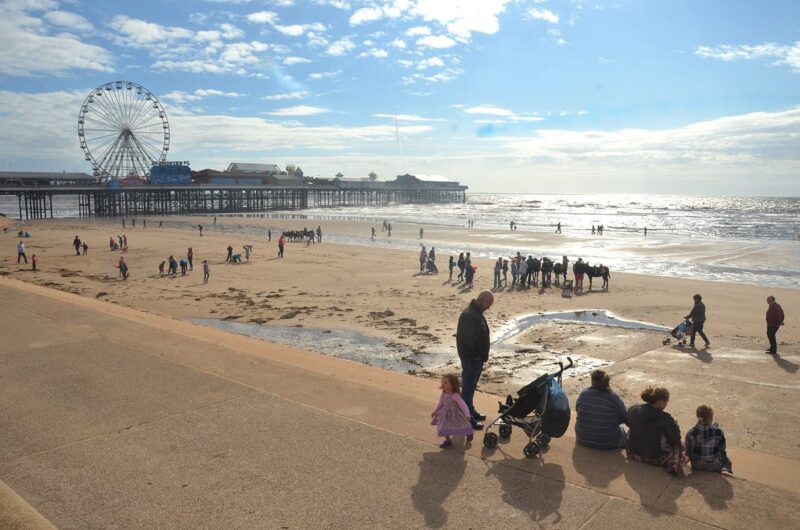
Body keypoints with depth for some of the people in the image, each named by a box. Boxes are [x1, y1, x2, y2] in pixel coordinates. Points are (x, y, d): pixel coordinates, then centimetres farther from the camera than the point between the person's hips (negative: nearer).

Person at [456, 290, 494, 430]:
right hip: (471, 358, -10)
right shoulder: (469, 315, -24)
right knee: (468, 388, -2)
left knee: (471, 387, 20)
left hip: (477, 357, 10)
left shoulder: (477, 313, 9)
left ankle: (470, 411, 34)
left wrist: (483, 355, 14)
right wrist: (478, 355, -18)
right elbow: (469, 339, -28)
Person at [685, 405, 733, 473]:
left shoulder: (691, 433, -17)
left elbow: (688, 453, -8)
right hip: (714, 467, -1)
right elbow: (722, 451, -7)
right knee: (727, 460, 33)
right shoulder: (718, 432, -20)